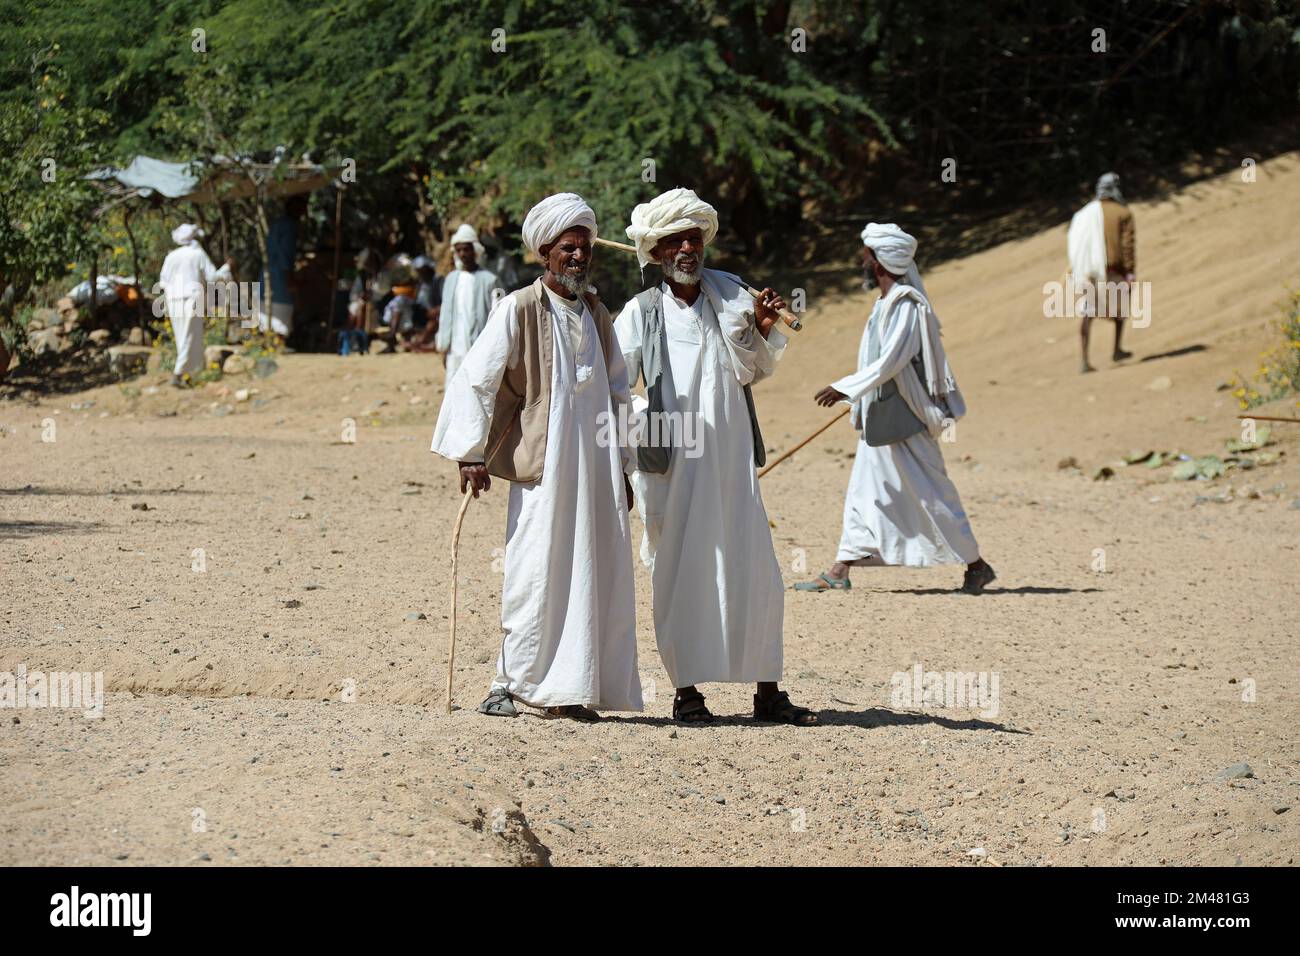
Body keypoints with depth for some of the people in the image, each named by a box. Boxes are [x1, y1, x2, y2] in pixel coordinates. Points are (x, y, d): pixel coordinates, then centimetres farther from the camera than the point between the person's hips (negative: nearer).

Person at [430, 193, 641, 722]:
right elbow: (473, 379, -8)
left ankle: (573, 689, 10)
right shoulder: (519, 310, -6)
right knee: (537, 572, -6)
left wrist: (623, 467, 19)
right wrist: (471, 453, -14)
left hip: (595, 465, 6)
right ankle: (511, 684, 2)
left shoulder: (597, 314, 13)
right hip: (543, 464, -6)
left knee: (596, 573, 4)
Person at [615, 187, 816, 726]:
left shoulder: (730, 296, 8)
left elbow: (752, 372, 4)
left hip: (730, 458, 2)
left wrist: (759, 333, -14)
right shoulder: (641, 313, 2)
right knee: (678, 574, 0)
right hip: (671, 462, -2)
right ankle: (686, 691, 9)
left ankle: (767, 691, 8)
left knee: (754, 570, 1)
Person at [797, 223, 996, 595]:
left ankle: (976, 566, 5)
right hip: (879, 419, 10)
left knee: (930, 494, -4)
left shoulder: (905, 305, -18)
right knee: (864, 492, 9)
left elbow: (890, 362, -24)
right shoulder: (886, 304, 11)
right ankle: (839, 572, 11)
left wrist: (845, 388, -22)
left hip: (902, 420, -10)